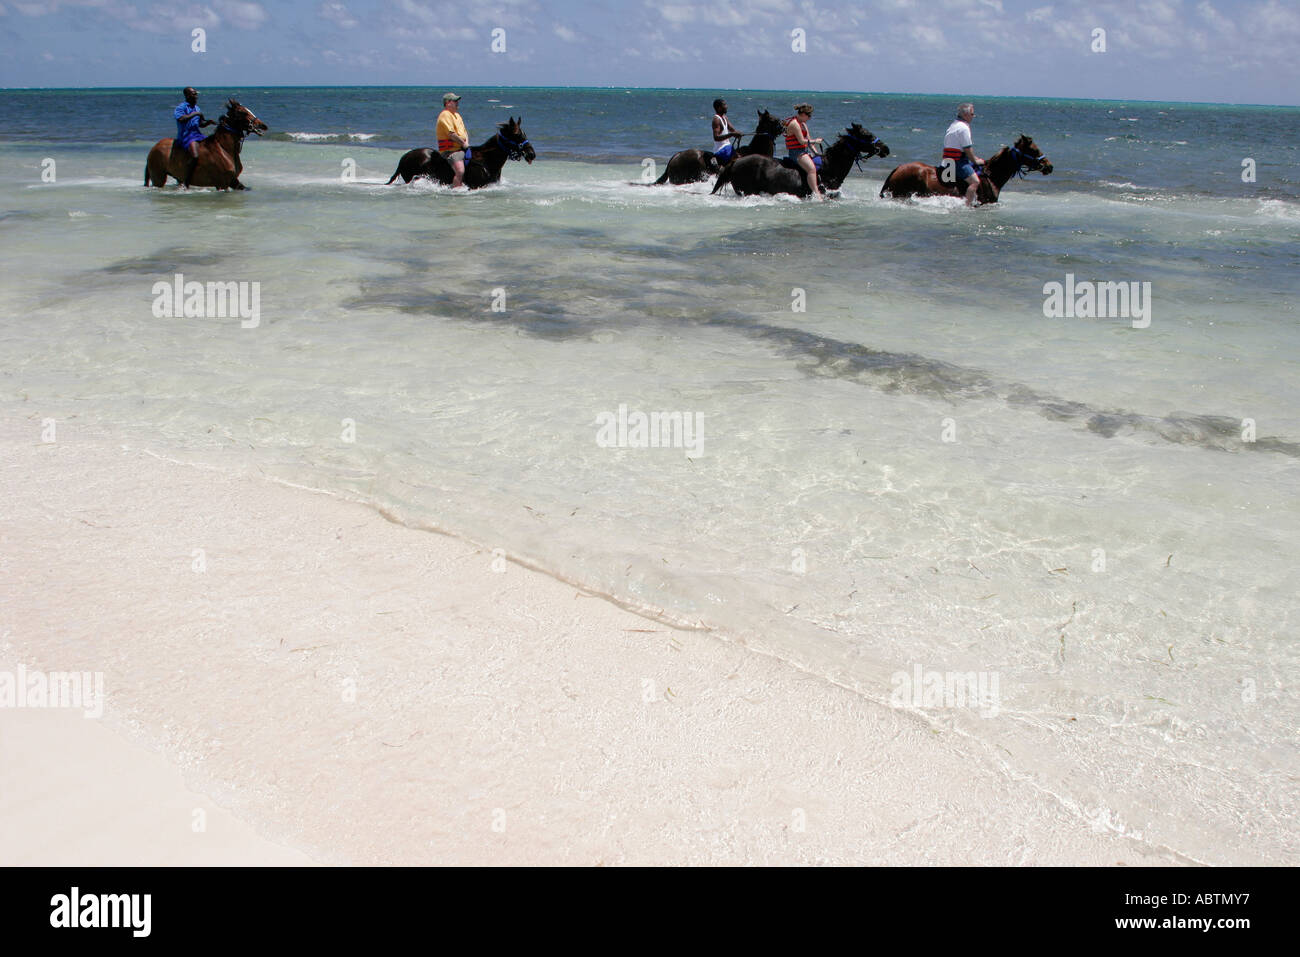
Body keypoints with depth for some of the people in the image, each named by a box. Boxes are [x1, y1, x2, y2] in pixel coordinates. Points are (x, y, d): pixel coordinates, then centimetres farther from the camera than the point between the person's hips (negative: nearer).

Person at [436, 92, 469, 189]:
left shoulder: (457, 115, 21)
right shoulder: (445, 115, -10)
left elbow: (464, 131, 24)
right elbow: (451, 134, -19)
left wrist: (467, 142, 4)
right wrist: (463, 143, -10)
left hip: (462, 148, 10)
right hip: (451, 150, -10)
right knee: (460, 172, -29)